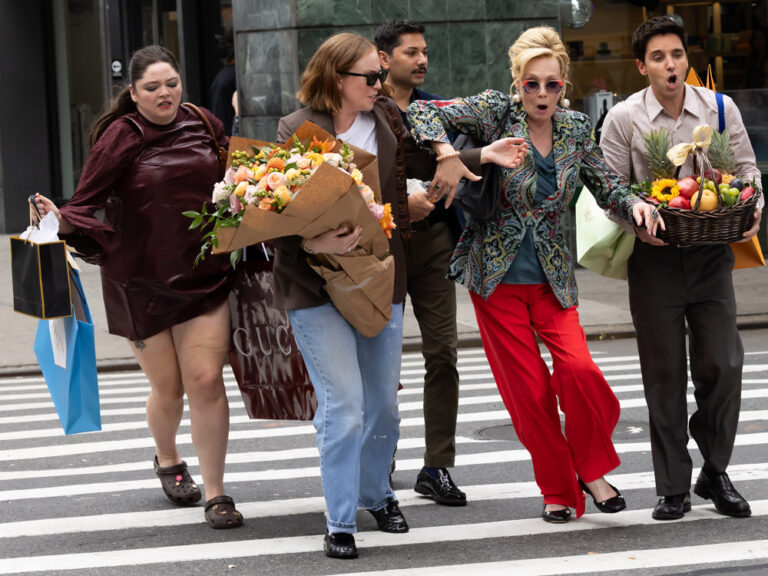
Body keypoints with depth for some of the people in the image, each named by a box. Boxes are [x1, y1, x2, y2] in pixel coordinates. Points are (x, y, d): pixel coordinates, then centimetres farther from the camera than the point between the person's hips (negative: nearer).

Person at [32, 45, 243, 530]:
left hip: (204, 275, 2)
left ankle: (216, 493, 3)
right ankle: (168, 460, 41)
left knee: (205, 381, -8)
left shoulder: (204, 126, 4)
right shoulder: (120, 137, -6)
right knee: (167, 388, 9)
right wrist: (63, 219, -30)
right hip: (141, 280, -1)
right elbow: (88, 201, -11)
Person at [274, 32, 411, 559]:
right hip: (317, 285, -5)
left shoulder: (386, 121, 7)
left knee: (384, 403, 13)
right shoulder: (296, 130, -9)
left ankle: (377, 495, 36)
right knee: (344, 407, -11)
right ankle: (340, 524, 1)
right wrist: (316, 244, -29)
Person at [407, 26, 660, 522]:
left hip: (553, 277, 2)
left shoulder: (577, 129, 4)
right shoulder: (496, 113, -6)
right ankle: (558, 489, 16)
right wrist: (449, 156, -26)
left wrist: (634, 204, -11)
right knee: (529, 389, -1)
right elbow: (424, 113, -10)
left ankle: (591, 469, 5)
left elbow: (605, 185, 11)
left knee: (578, 369, -18)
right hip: (496, 277, -2)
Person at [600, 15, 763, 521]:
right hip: (655, 257, -1)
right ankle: (674, 488, 10)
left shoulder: (720, 109, 4)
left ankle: (716, 473, 16)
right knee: (664, 375, 2)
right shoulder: (623, 119, -1)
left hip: (711, 255, 1)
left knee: (722, 366, -2)